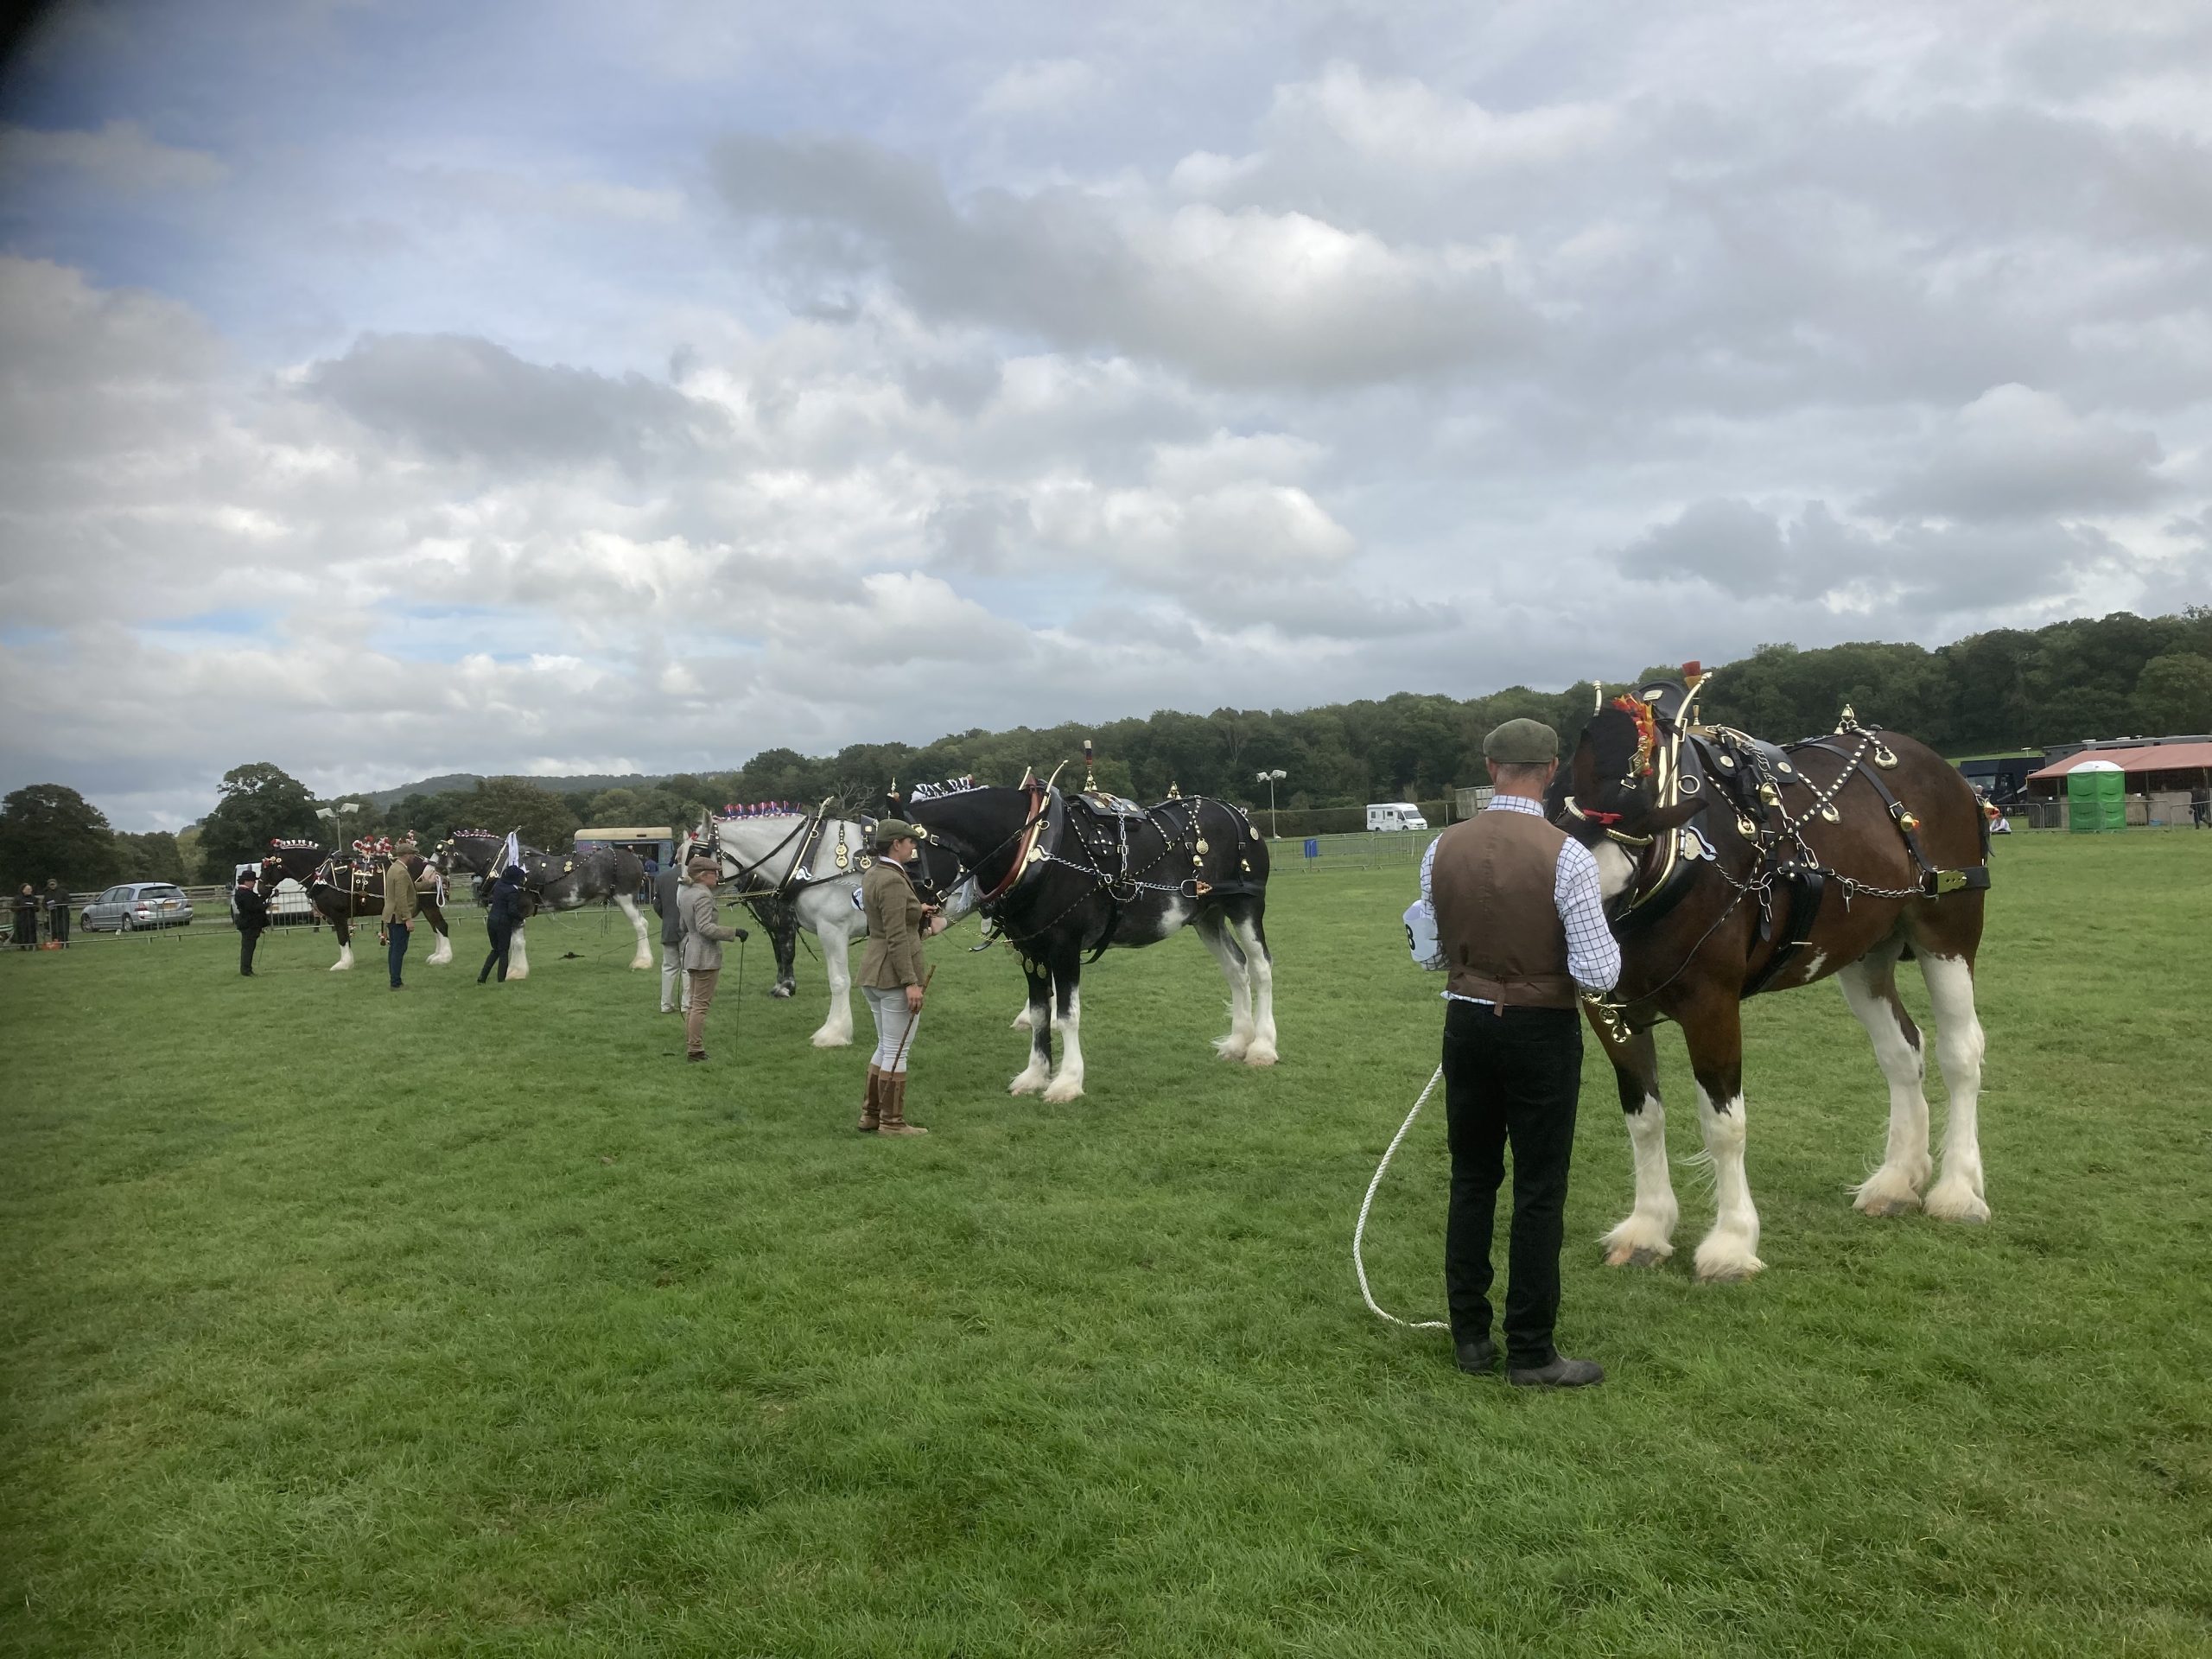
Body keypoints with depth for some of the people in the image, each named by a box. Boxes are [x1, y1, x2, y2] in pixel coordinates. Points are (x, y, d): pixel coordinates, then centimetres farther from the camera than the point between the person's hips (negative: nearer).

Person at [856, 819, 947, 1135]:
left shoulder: (872, 875, 11)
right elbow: (896, 938, -23)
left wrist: (915, 911, 18)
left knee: (886, 1047, 19)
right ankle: (892, 1122, 7)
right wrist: (911, 983, -23)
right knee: (898, 1051, 0)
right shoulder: (893, 881, -18)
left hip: (872, 972, 10)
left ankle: (870, 1115, 24)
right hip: (895, 975, -10)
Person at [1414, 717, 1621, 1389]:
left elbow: (1429, 951, 6)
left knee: (1472, 1181, 15)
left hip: (1468, 1024, 4)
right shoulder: (1566, 856, -17)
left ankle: (1470, 1336, 24)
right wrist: (1605, 940, 4)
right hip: (1541, 1032, -4)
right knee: (1539, 1192, 6)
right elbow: (1598, 973, -17)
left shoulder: (1443, 849, -4)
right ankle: (1530, 1352, 14)